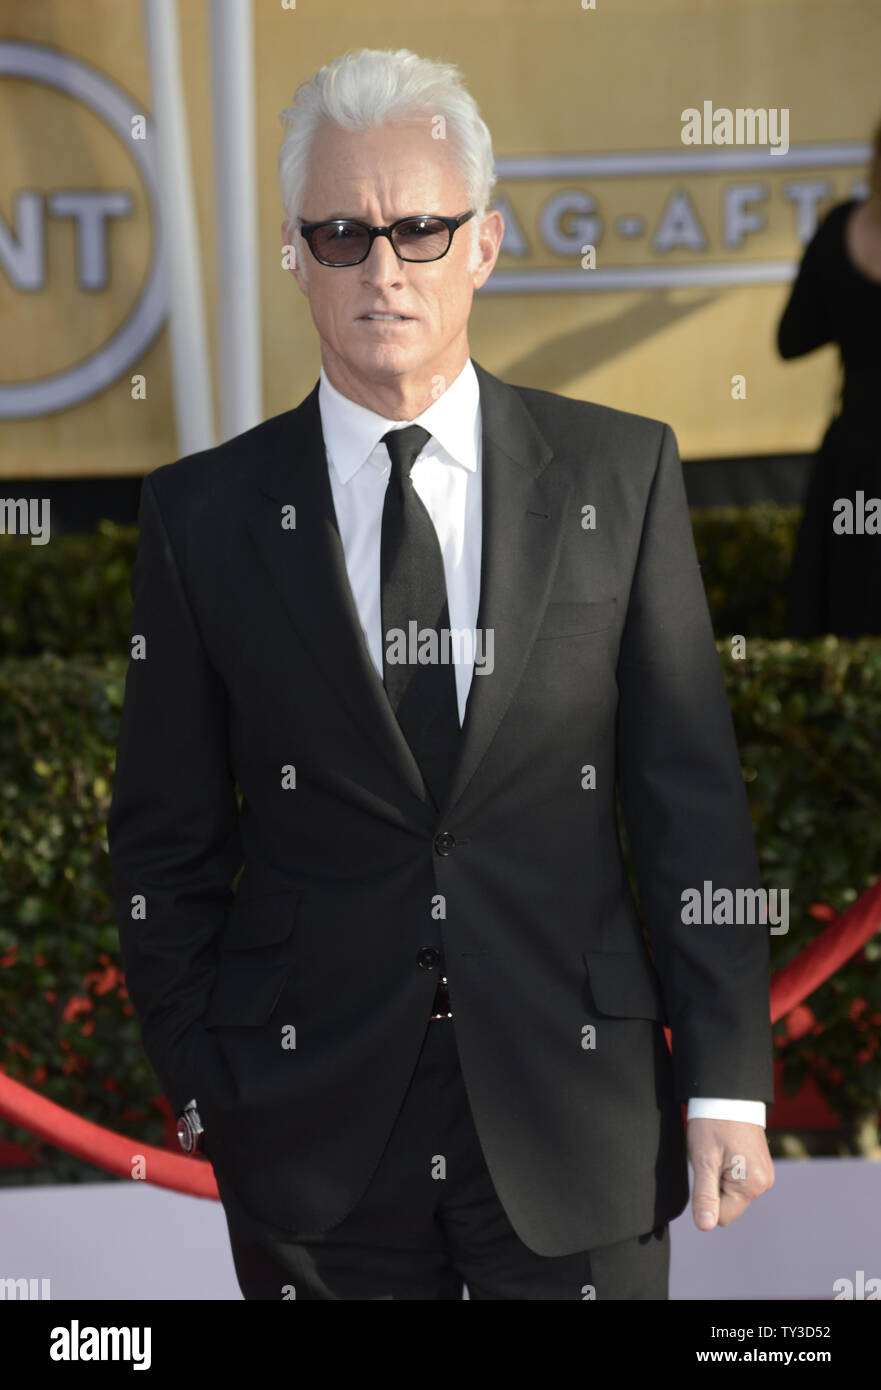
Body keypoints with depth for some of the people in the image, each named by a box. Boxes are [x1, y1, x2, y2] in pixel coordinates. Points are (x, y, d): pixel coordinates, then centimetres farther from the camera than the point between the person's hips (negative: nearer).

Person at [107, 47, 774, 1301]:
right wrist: (204, 1093, 1)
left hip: (574, 1102, 0)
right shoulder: (204, 516, 1)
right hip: (315, 1127, 0)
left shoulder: (621, 471, 1)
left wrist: (725, 1081, -1)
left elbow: (692, 796, 1)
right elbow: (166, 843, 6)